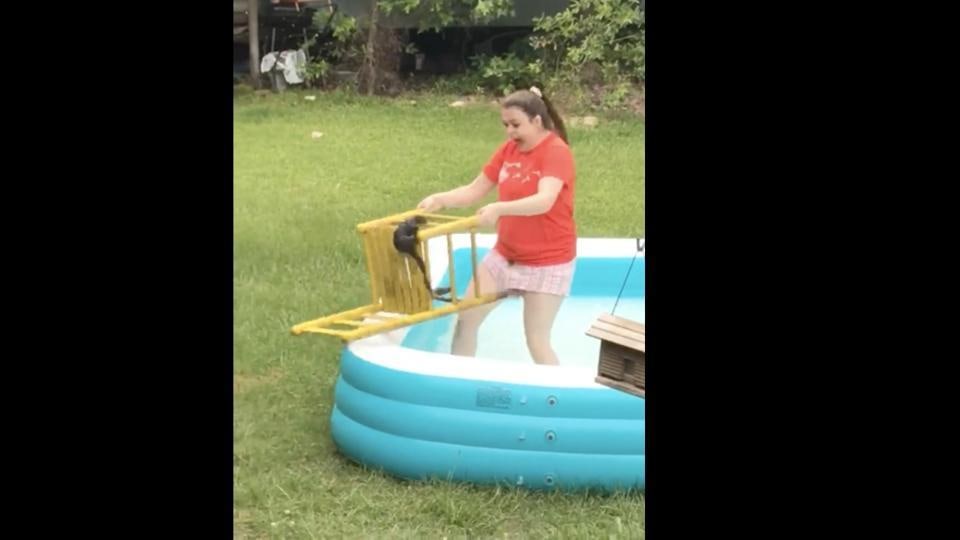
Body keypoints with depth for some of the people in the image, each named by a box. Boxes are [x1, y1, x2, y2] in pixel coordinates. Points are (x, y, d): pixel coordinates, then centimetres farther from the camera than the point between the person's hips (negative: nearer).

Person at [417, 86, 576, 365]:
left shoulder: (557, 152, -18)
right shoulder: (509, 149, 2)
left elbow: (544, 201, -34)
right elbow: (474, 191, 4)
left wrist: (498, 209, -48)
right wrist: (440, 199, -13)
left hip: (547, 261, -7)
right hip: (504, 254, 7)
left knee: (537, 342, -4)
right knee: (466, 317, 6)